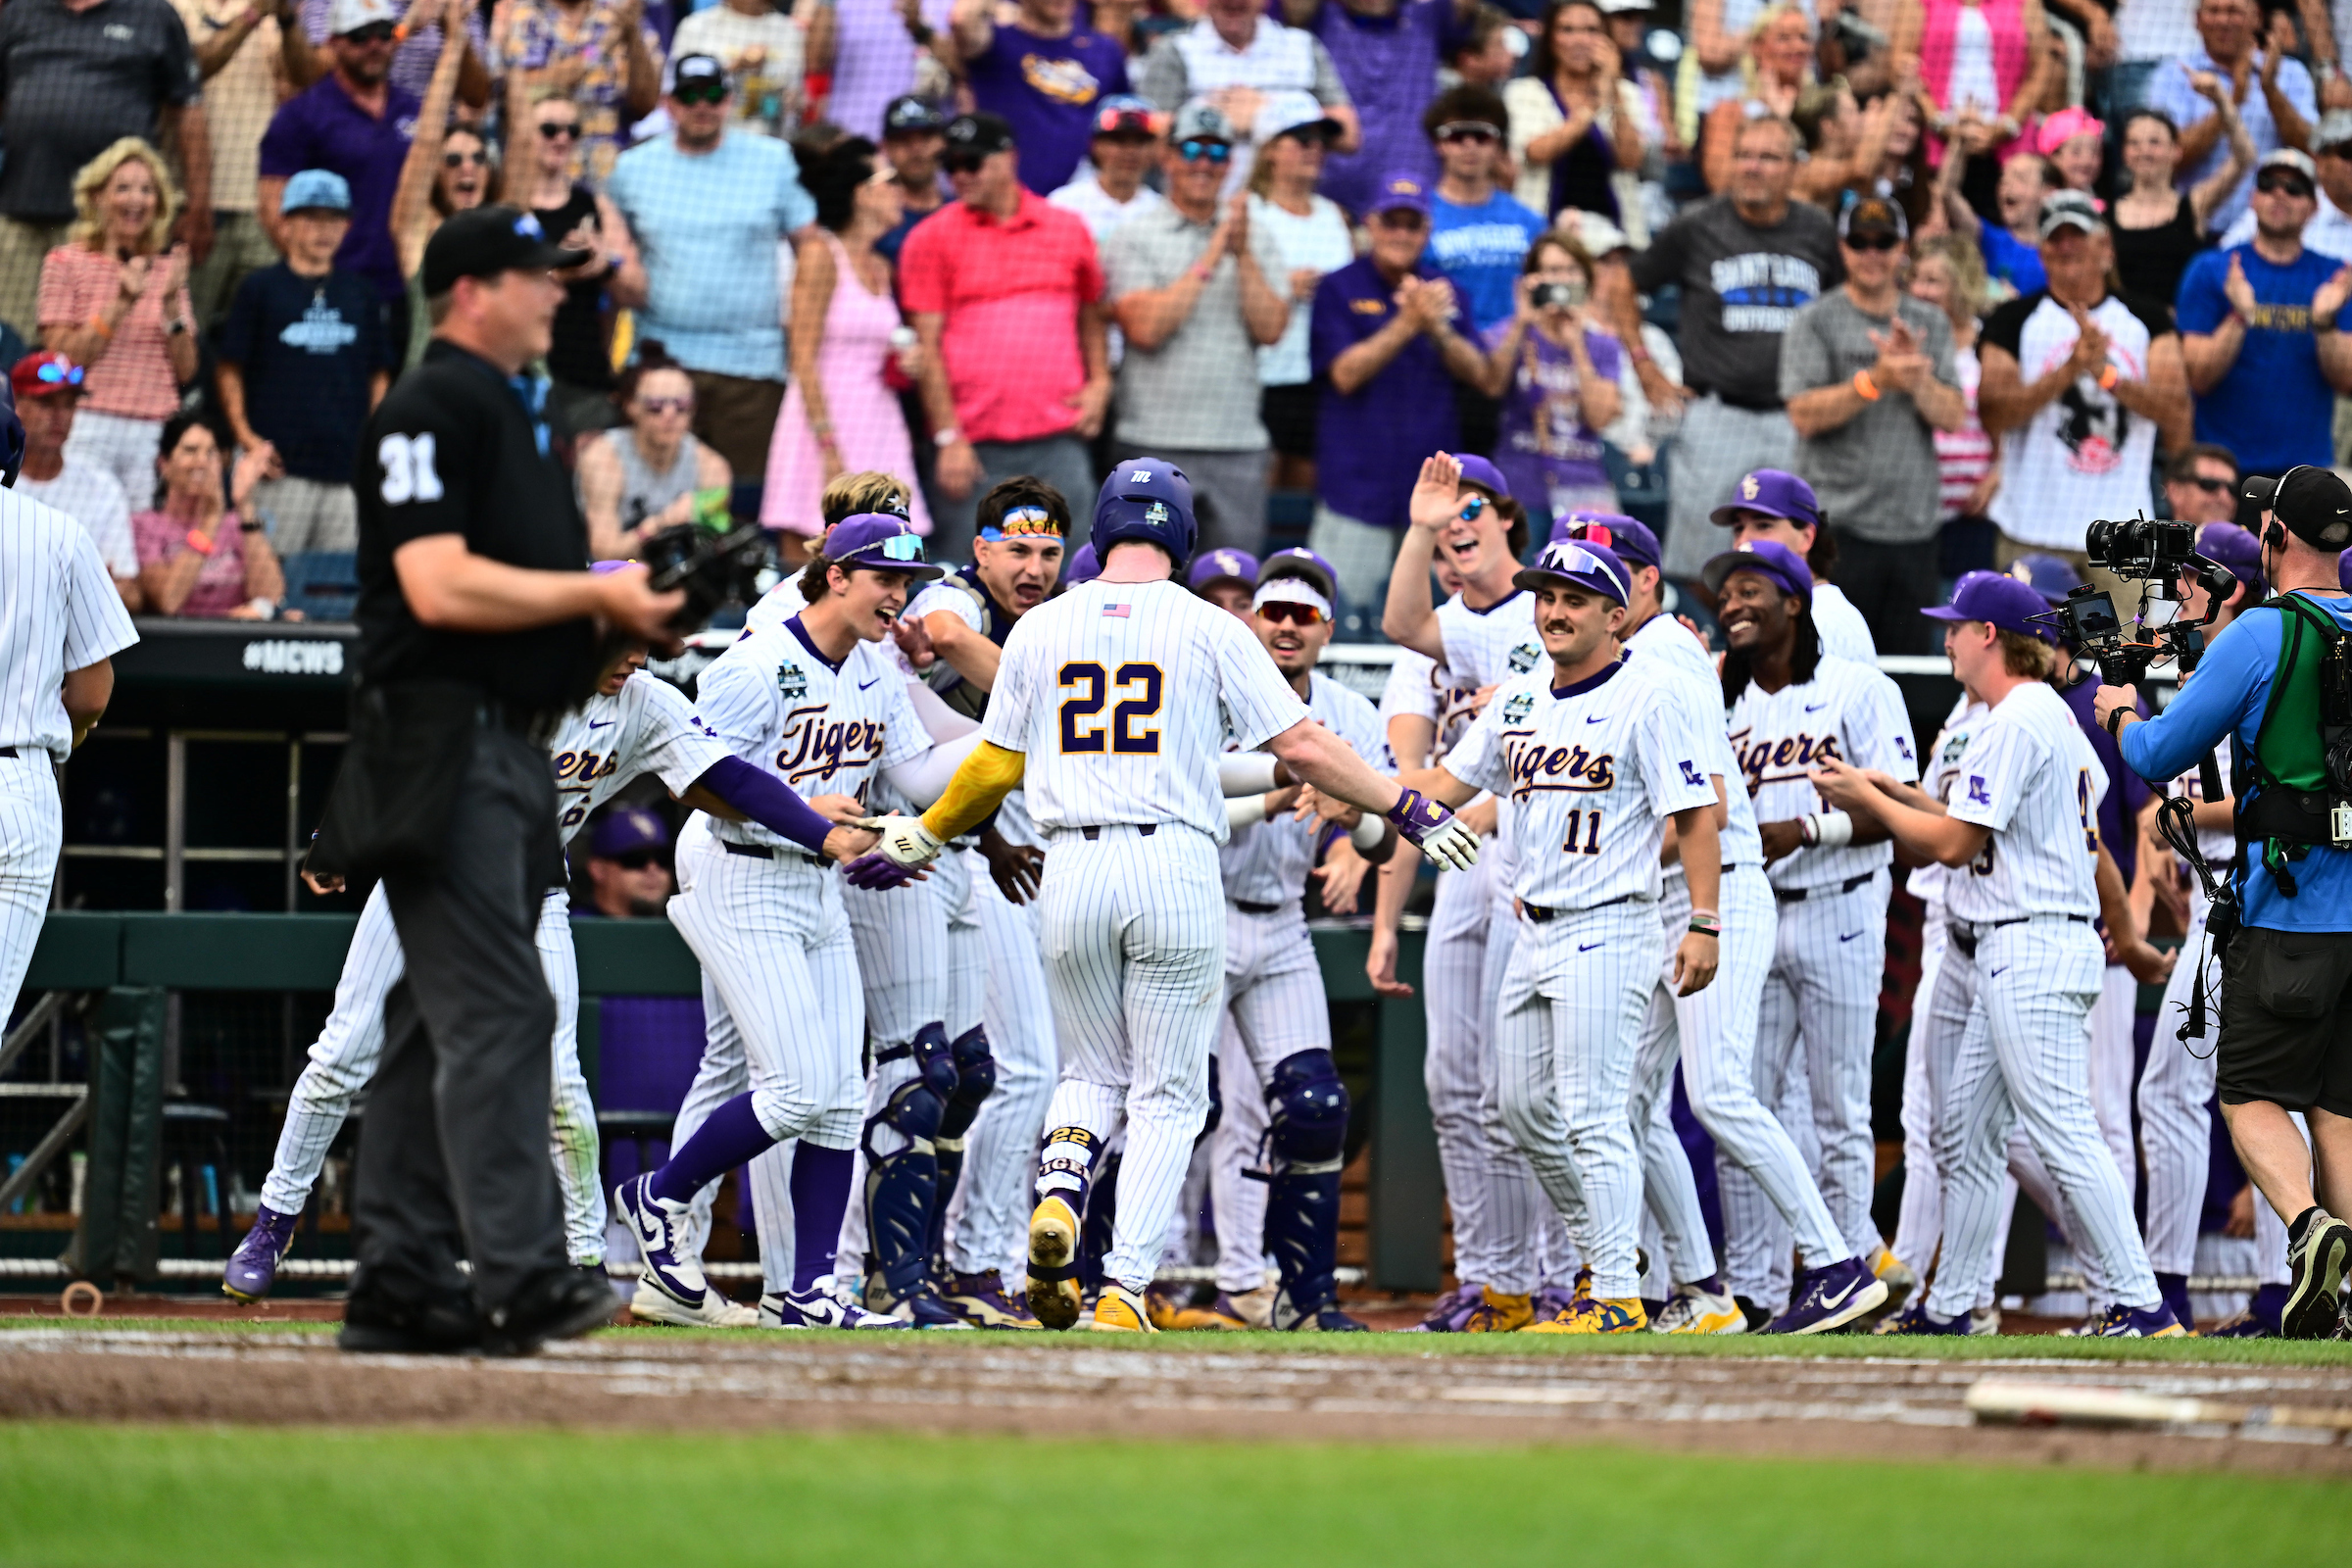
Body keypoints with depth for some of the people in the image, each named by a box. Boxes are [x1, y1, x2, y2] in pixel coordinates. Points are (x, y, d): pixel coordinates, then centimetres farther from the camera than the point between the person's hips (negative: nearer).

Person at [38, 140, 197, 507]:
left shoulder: (168, 269, 14)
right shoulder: (67, 263, 4)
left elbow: (186, 371, 10)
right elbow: (63, 357, -5)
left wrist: (171, 305, -4)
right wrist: (122, 304, -12)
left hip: (154, 435, 3)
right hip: (89, 430, -3)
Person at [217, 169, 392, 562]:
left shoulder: (360, 293, 15)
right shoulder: (260, 289, 6)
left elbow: (379, 375, 19)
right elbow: (230, 371, 4)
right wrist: (246, 437, -7)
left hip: (348, 465, 3)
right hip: (282, 465, -3)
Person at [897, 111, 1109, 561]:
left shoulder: (1068, 228, 11)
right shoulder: (933, 238, 4)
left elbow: (1091, 314, 24)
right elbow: (929, 346, 0)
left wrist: (1100, 381, 7)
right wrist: (948, 437, -7)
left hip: (1059, 439, 2)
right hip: (974, 447, -2)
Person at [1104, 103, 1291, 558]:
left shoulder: (1258, 239, 12)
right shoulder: (1135, 237, 2)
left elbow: (1270, 329, 1)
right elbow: (1145, 328, -11)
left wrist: (1242, 253, -7)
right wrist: (1211, 258, -9)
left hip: (1238, 449, 3)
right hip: (1156, 441, -3)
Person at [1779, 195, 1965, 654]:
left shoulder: (1930, 324, 14)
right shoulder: (1815, 323, 2)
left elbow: (1953, 417, 6)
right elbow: (1804, 414, -8)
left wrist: (1916, 378, -13)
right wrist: (1876, 380, -18)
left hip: (1914, 525, 4)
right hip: (1840, 524, -4)